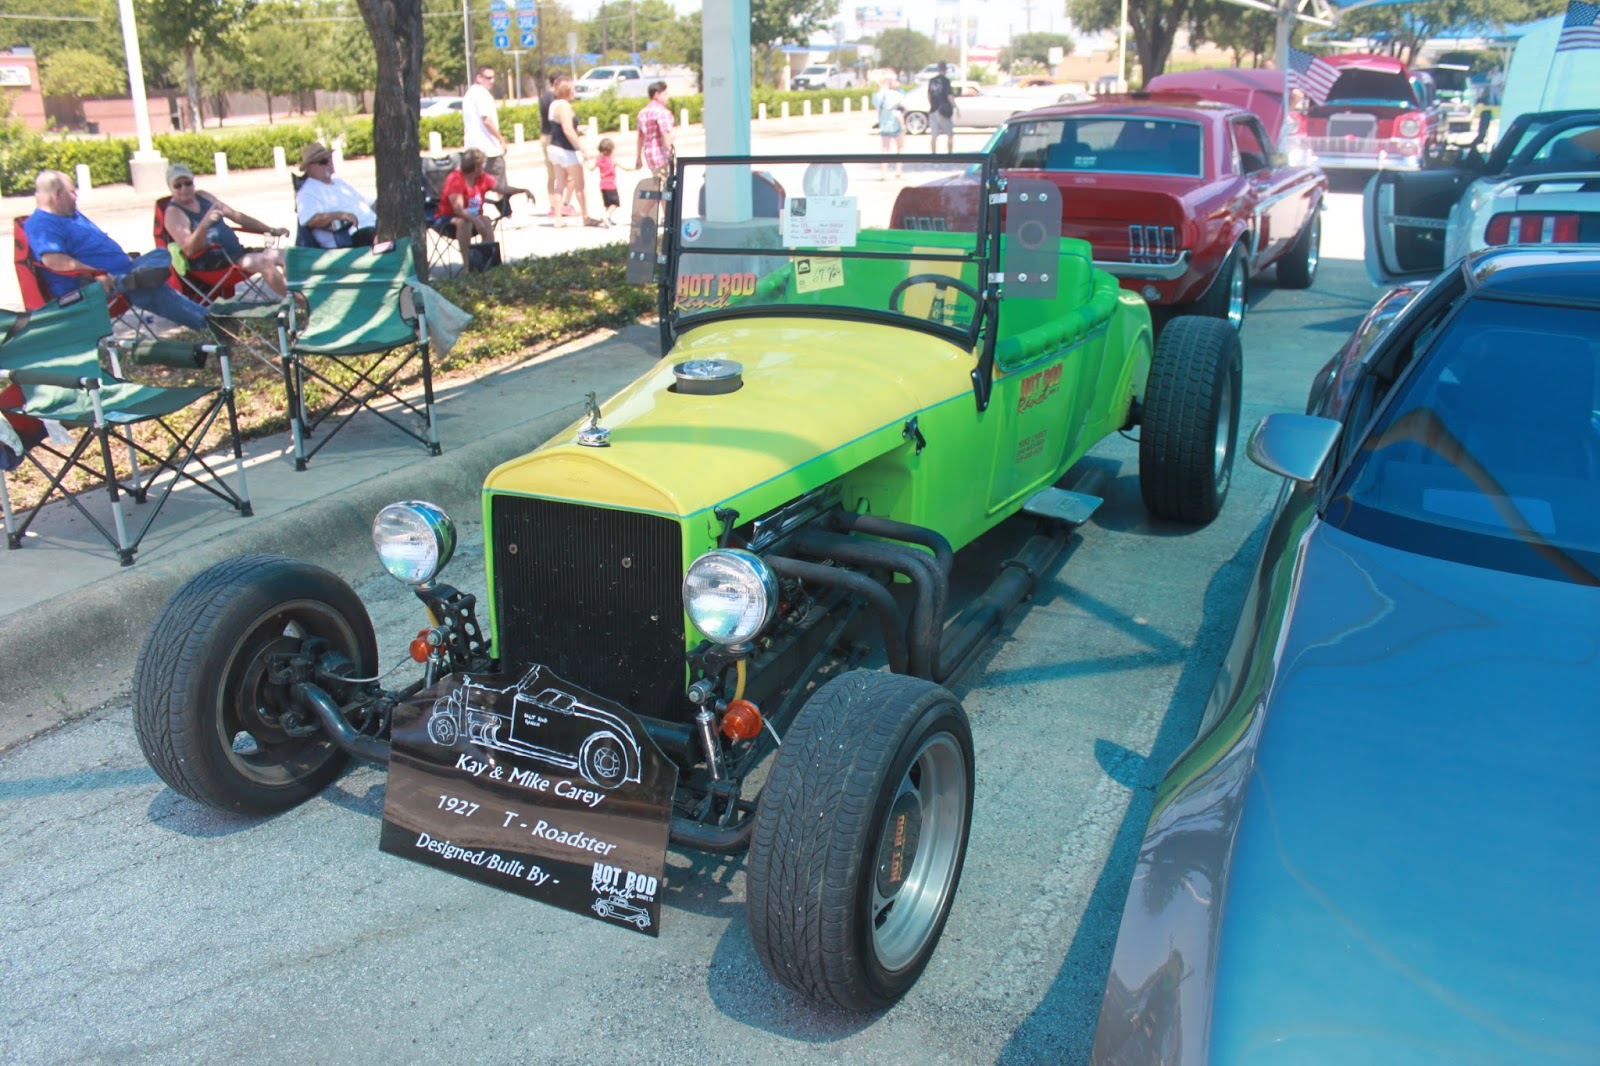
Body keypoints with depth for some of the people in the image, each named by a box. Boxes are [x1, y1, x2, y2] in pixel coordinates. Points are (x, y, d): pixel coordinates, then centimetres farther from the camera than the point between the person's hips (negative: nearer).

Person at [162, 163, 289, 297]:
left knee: (282, 256, -10)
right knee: (264, 261, -28)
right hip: (211, 263, -8)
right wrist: (204, 223, -38)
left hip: (236, 251, 8)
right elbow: (189, 250, -22)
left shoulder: (203, 196, 15)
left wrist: (271, 230, 19)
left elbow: (236, 216, 23)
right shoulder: (174, 213, -8)